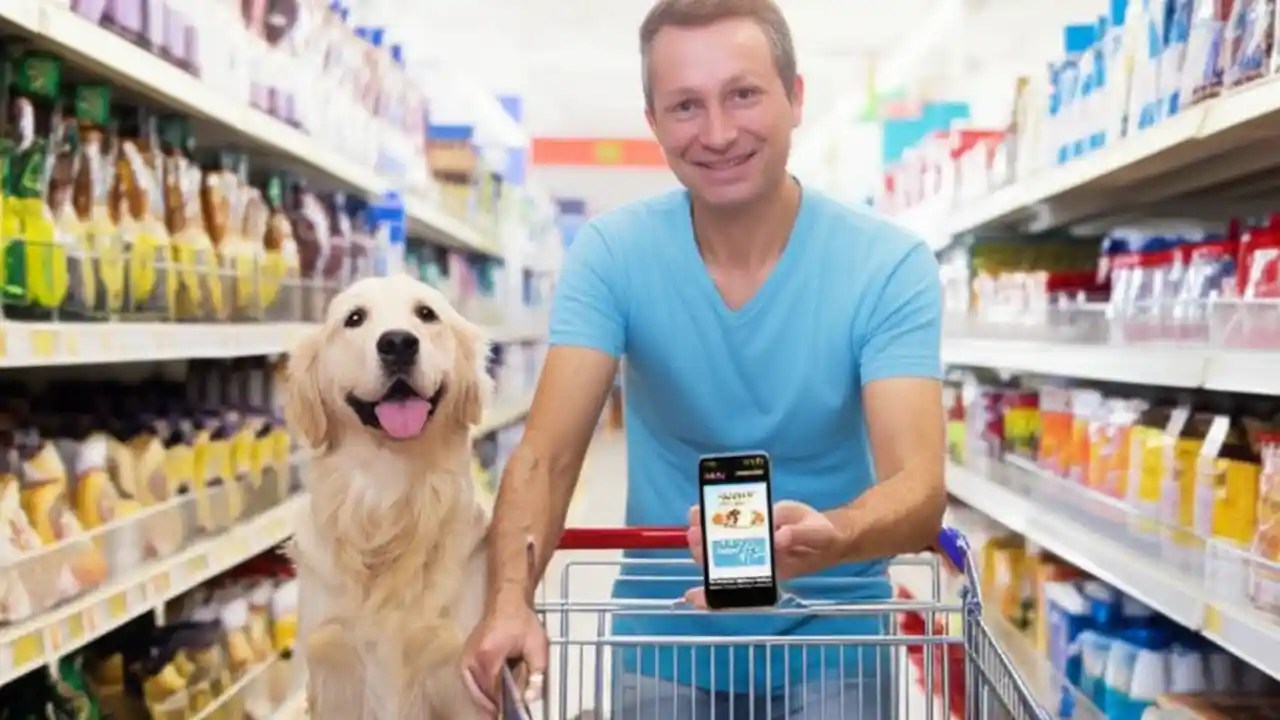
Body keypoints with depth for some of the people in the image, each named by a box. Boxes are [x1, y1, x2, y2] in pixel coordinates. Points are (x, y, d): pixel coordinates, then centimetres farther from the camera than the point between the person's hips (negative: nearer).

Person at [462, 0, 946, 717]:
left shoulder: (890, 265, -16)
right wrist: (511, 599, -37)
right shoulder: (611, 254, -12)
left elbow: (918, 486, -25)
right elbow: (547, 456, -18)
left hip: (830, 641, 0)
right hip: (664, 639, 1)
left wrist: (825, 538, -47)